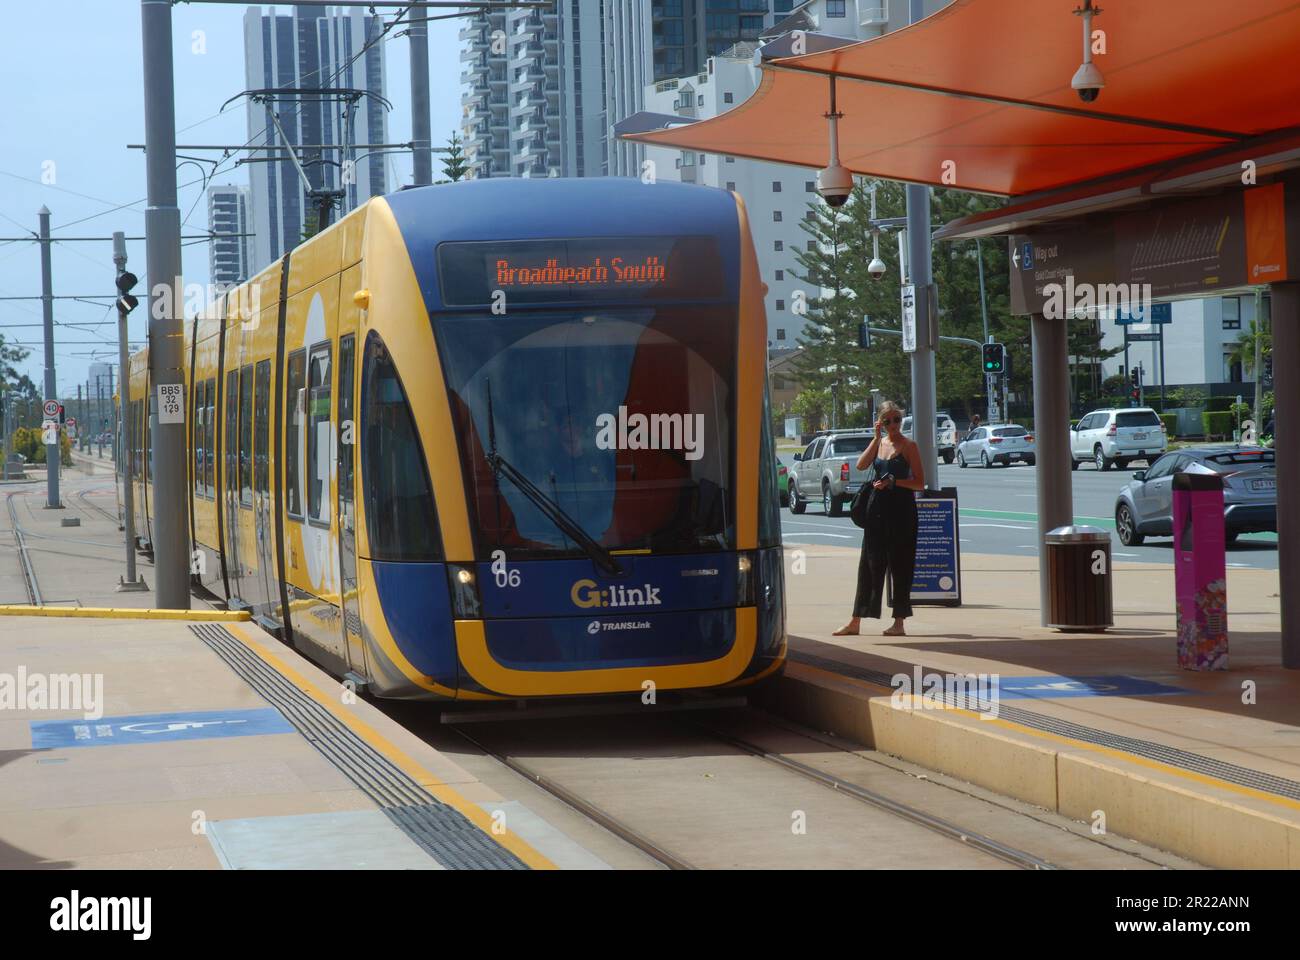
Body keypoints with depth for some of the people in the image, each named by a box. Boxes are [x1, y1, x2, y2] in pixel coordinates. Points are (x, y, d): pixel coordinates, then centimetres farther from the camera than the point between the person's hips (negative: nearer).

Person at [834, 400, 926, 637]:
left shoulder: (908, 446, -3)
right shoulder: (879, 443, 11)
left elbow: (920, 483, -6)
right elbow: (861, 465, -7)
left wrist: (893, 481, -16)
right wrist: (877, 438, -8)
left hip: (901, 509, -5)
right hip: (878, 507, 5)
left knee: (899, 564, -2)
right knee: (870, 563, 6)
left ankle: (899, 622, 5)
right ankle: (856, 622, 10)